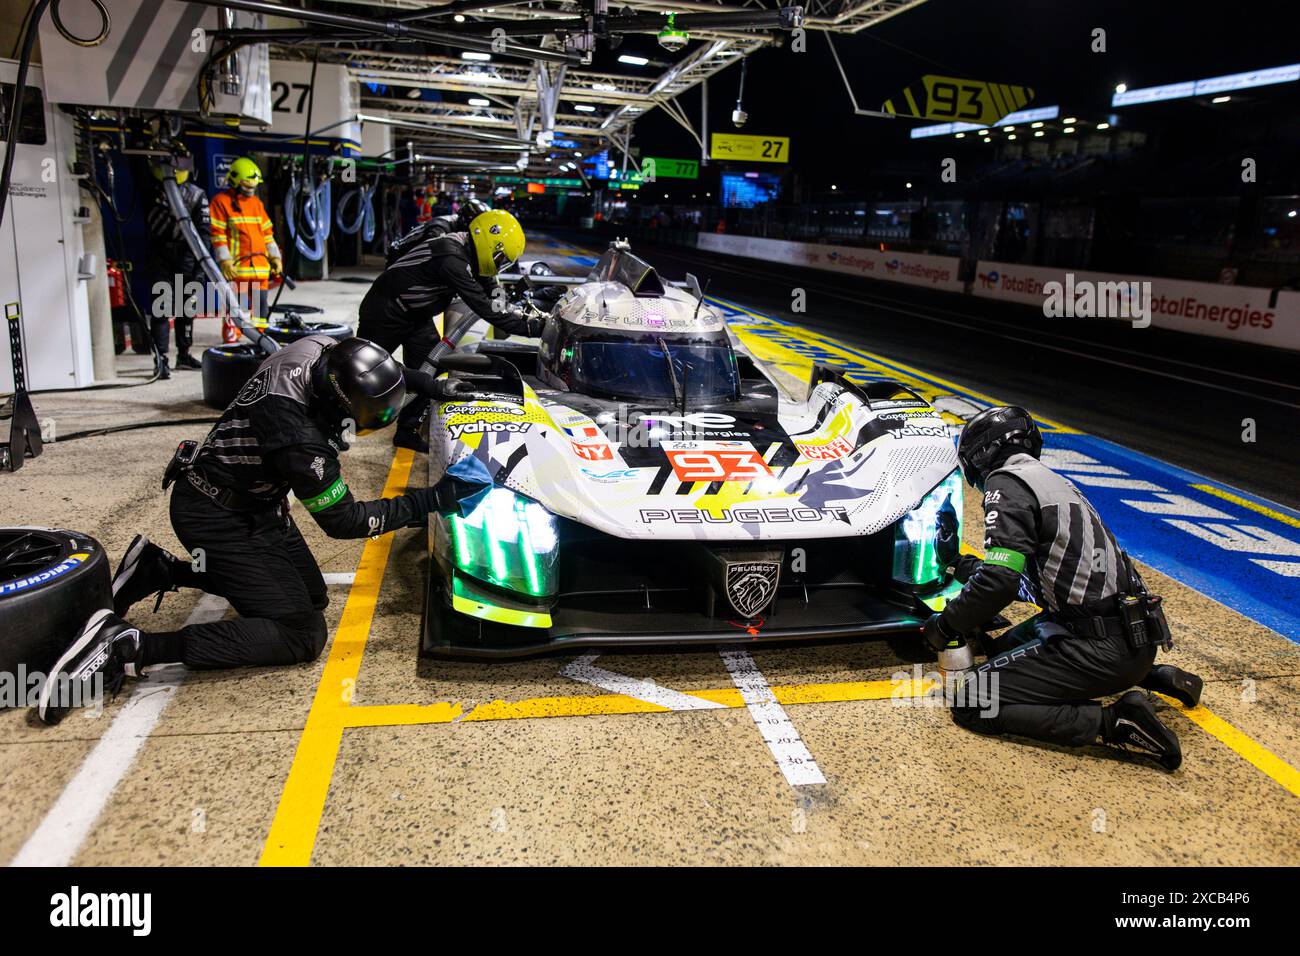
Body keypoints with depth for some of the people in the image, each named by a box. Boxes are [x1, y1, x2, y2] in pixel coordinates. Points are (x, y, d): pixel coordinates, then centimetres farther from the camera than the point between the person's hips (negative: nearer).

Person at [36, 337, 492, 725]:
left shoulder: (322, 349, -14)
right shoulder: (300, 439, -35)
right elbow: (341, 520, -22)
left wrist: (413, 377, 12)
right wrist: (429, 501, -23)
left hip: (252, 499, 10)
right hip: (213, 516, -10)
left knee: (312, 596, 18)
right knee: (302, 633, -14)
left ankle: (162, 570, 21)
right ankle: (128, 648, -16)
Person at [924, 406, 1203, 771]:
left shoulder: (1006, 483, -10)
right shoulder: (1051, 480, 17)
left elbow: (1000, 581, -21)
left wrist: (947, 625, -6)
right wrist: (976, 569, 40)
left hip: (1100, 646, -9)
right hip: (1131, 633, 9)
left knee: (972, 704, -8)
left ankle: (1113, 722, -14)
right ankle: (1153, 676, 20)